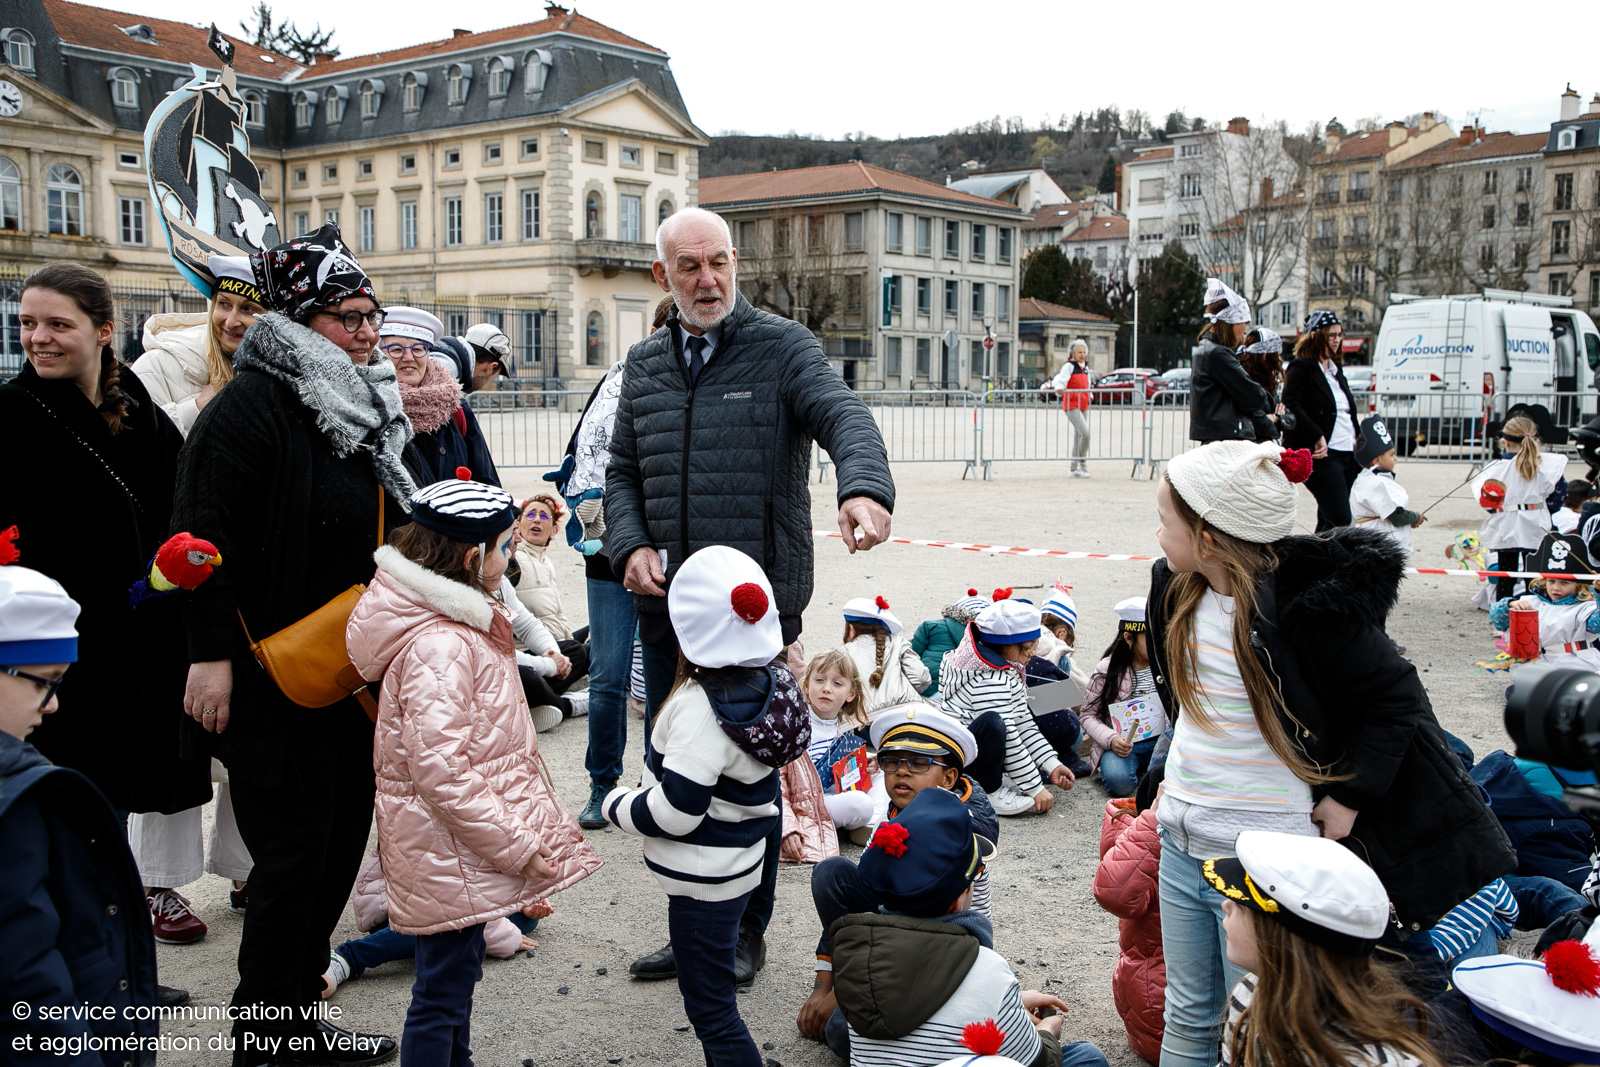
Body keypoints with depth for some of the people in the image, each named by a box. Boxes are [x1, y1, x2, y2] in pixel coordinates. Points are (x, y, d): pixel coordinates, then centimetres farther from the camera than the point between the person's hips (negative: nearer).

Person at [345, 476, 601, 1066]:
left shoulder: (459, 623, 9)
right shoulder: (438, 646, -25)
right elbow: (441, 771, -29)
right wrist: (518, 846, -22)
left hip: (461, 843, 10)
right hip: (451, 849, -10)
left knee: (456, 976, 23)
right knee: (443, 991, 2)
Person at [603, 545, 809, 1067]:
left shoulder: (701, 706, -29)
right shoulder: (774, 682, -4)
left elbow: (674, 811, -27)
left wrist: (617, 805, -8)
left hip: (704, 880, -9)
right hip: (740, 865, 9)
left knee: (710, 1008, 5)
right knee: (713, 997, 24)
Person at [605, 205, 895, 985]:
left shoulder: (782, 348, -4)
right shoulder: (644, 365, 11)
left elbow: (844, 416, -21)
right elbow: (621, 472, 16)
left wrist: (864, 486, -43)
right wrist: (631, 544, -4)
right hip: (666, 605, 5)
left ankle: (747, 928, 27)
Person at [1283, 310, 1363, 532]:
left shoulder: (1336, 368, 19)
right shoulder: (1301, 367, -6)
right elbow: (1290, 406, -19)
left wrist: (1358, 439, 11)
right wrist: (1317, 437, -21)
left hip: (1347, 453, 8)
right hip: (1322, 455, -8)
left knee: (1328, 519, 10)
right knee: (1340, 519, -15)